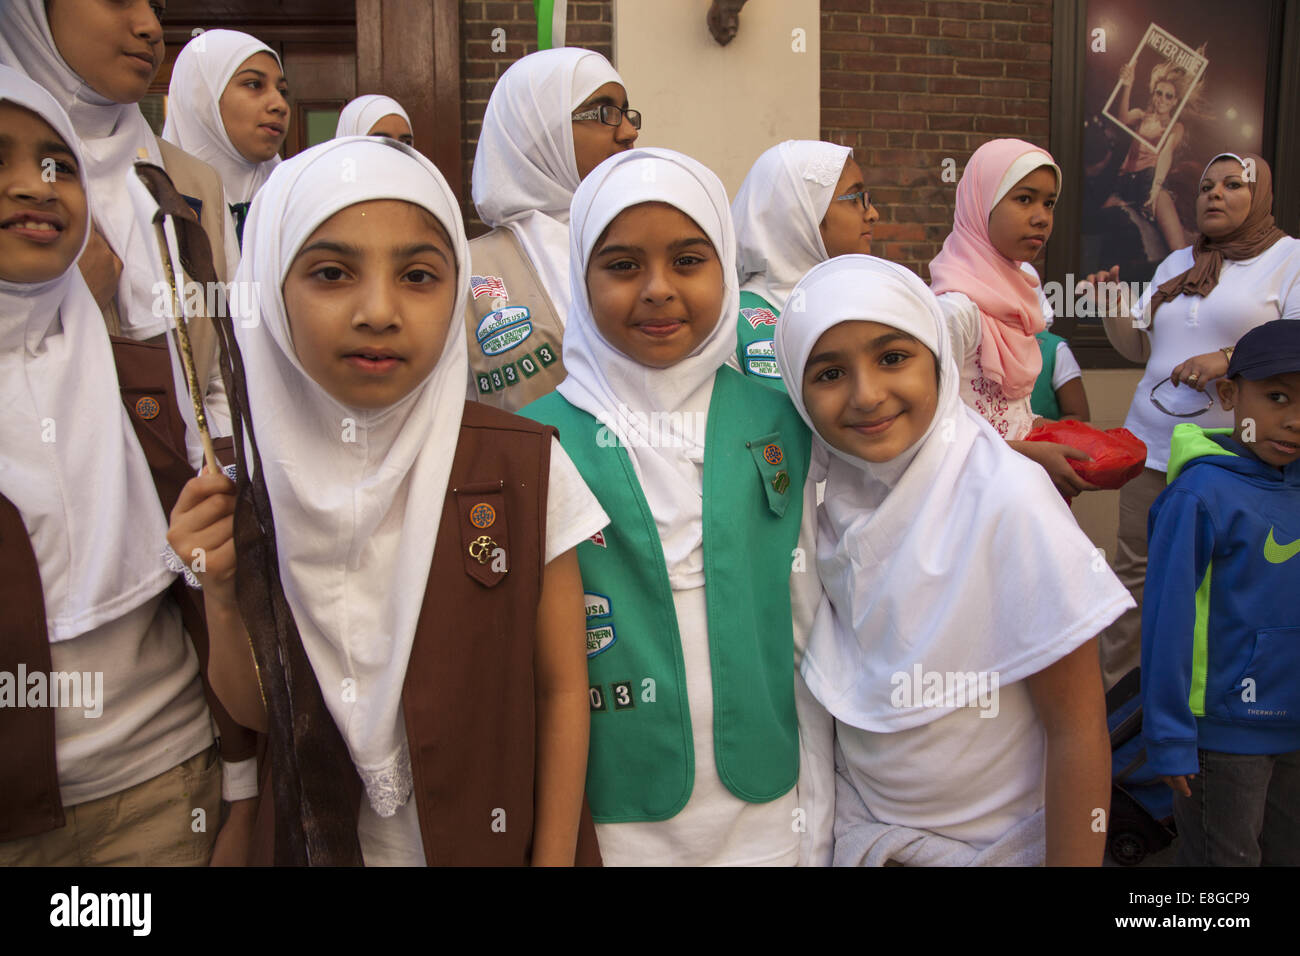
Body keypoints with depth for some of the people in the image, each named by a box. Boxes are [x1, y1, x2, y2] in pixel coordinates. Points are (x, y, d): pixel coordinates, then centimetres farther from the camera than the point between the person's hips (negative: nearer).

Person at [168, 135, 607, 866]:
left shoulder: (526, 469, -18)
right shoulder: (240, 483, -12)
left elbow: (563, 690, -9)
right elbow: (257, 713, -2)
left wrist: (555, 855, -10)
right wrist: (221, 596, -19)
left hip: (496, 837, -1)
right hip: (317, 839, 2)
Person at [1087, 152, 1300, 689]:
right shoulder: (1176, 264, 17)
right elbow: (1139, 348, 17)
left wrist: (1230, 359, -23)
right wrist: (1110, 304, 0)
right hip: (1153, 445, 5)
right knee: (1135, 568, 9)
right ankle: (1112, 688, 21)